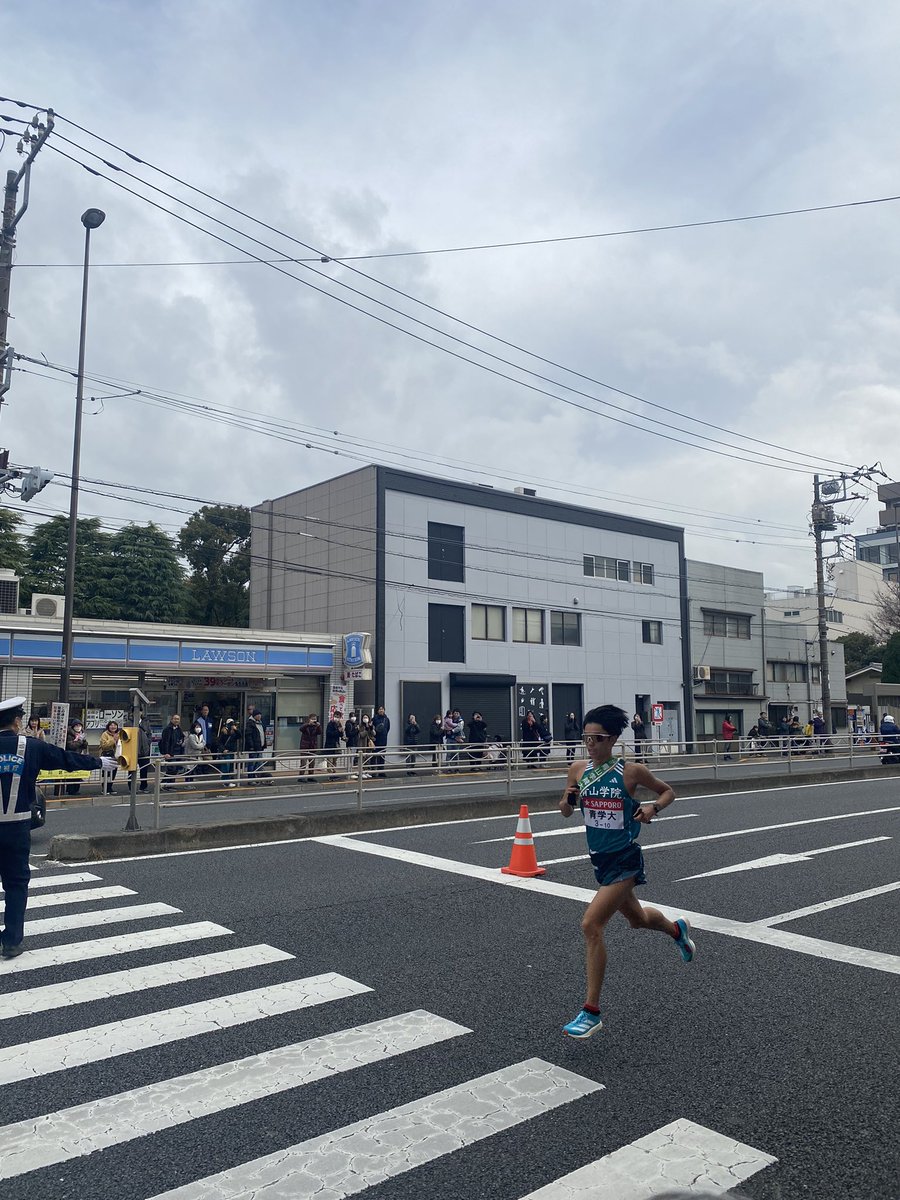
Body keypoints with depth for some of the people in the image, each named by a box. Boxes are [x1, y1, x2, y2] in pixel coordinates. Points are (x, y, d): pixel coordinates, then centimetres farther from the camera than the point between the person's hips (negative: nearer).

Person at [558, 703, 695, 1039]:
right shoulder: (578, 769, -4)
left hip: (625, 860, -6)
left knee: (591, 925, -17)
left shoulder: (631, 771, -15)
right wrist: (568, 800, -16)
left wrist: (653, 807, -18)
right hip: (599, 859, 6)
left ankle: (591, 1012, -5)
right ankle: (677, 929, 60)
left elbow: (668, 791, 2)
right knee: (637, 919, 26)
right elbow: (566, 812, 7)